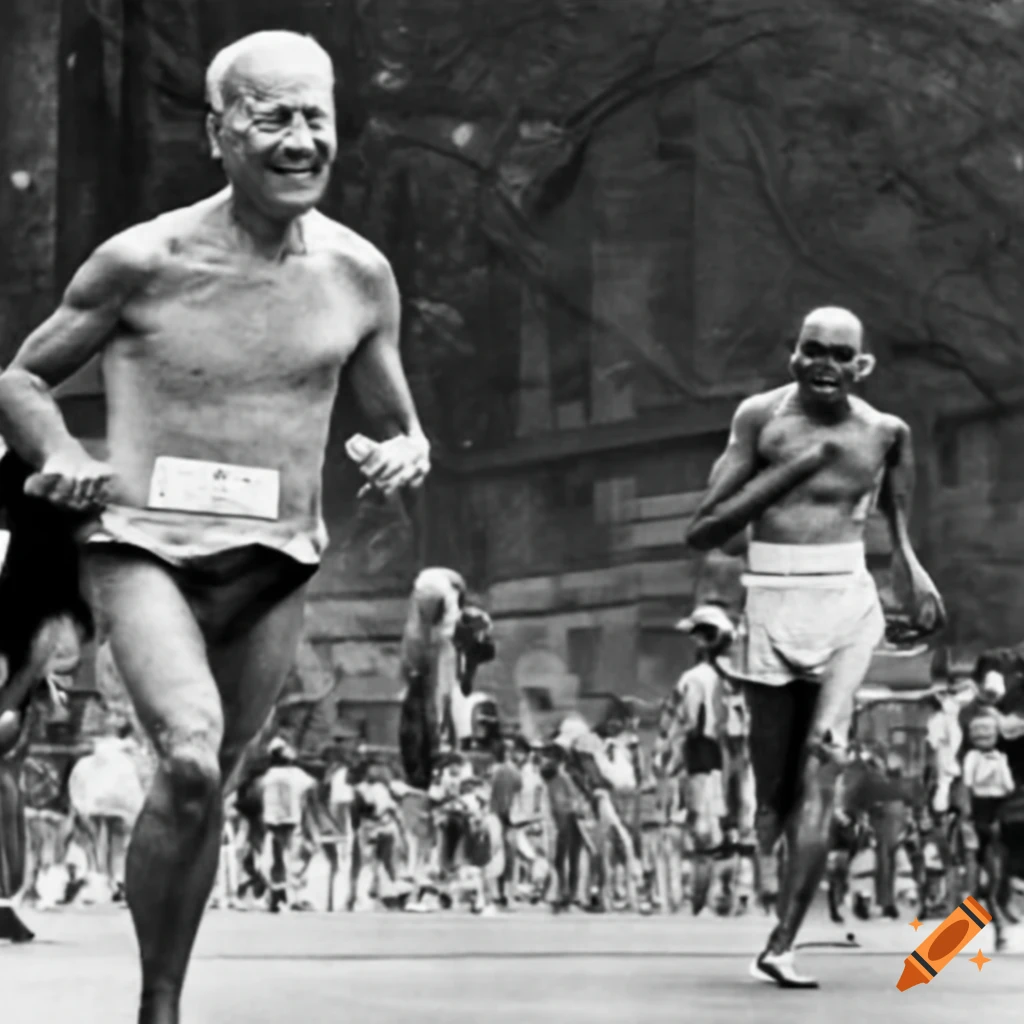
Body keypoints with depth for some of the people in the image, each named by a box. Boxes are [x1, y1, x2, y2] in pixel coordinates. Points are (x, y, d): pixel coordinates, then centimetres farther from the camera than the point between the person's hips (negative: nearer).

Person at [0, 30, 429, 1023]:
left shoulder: (359, 276, 4)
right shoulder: (145, 261, -6)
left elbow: (401, 427, 17)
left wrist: (405, 454, -6)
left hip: (275, 567, 4)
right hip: (145, 549, -4)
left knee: (207, 787, 12)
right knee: (190, 756, -26)